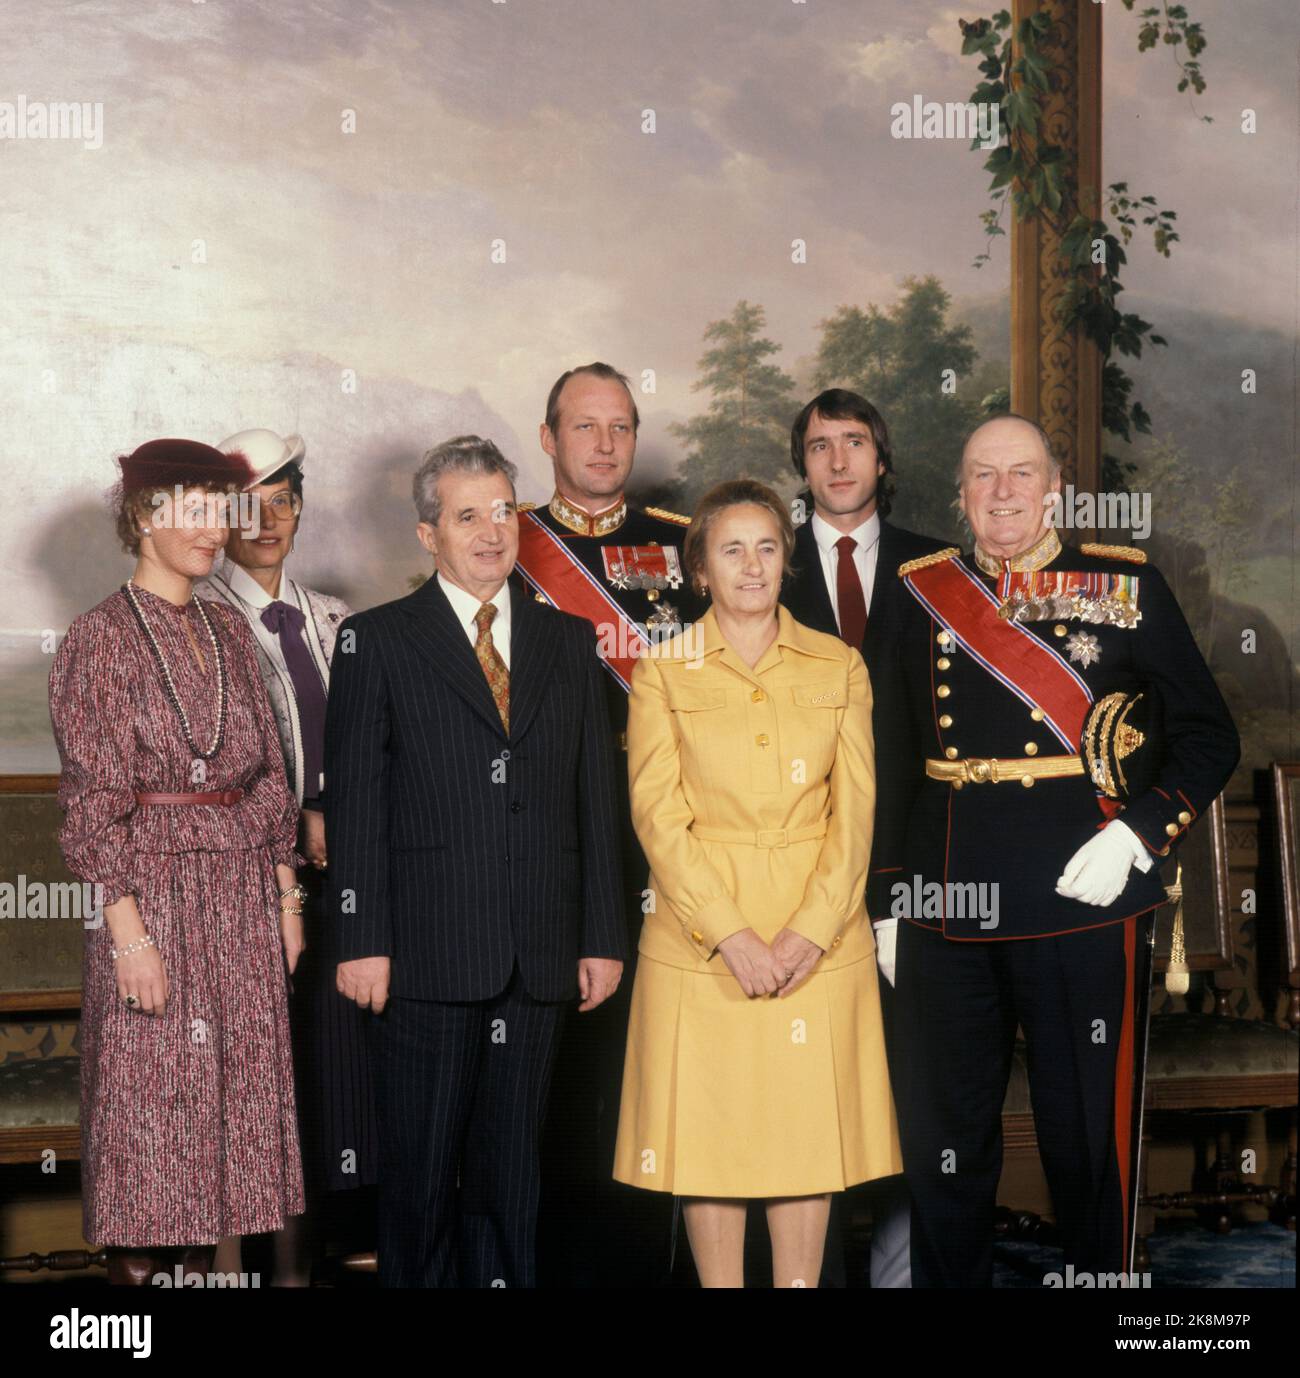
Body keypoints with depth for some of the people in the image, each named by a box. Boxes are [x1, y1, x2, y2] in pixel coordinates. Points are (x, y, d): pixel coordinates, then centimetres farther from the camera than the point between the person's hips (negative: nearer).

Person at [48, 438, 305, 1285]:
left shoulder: (229, 633, 11)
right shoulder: (100, 640, -7)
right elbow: (94, 803, -10)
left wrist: (285, 895, 9)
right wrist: (129, 930, -15)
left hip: (242, 897, 6)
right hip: (155, 892, -6)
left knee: (235, 1085, 8)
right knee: (149, 1092, -1)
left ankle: (204, 1253, 18)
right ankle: (140, 1263, 10)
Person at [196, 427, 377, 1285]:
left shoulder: (334, 621, 15)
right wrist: (296, 824, -13)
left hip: (331, 871, 5)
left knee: (324, 1057, 7)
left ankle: (301, 1260, 18)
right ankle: (232, 1259, 8)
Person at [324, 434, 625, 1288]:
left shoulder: (568, 641, 13)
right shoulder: (378, 641, 3)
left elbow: (597, 799, 11)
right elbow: (355, 805, -2)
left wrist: (603, 936, 7)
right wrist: (363, 941, -9)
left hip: (540, 958, 3)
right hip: (430, 953, -3)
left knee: (512, 1169, 10)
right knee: (420, 1170, 4)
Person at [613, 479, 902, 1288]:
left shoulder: (840, 668, 8)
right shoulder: (663, 672, 4)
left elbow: (855, 810, 3)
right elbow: (658, 815, -3)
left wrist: (812, 930, -10)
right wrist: (729, 933, -13)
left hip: (819, 939, 1)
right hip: (700, 938, -1)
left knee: (809, 1130, 4)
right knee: (709, 1130, 1)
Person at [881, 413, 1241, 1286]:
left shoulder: (1127, 585, 3)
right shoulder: (919, 593, 9)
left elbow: (1209, 734, 4)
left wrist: (1136, 836, -9)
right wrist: (891, 870, 9)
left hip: (1087, 902, -2)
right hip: (946, 911, 2)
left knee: (1090, 1132, 4)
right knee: (945, 1138, 9)